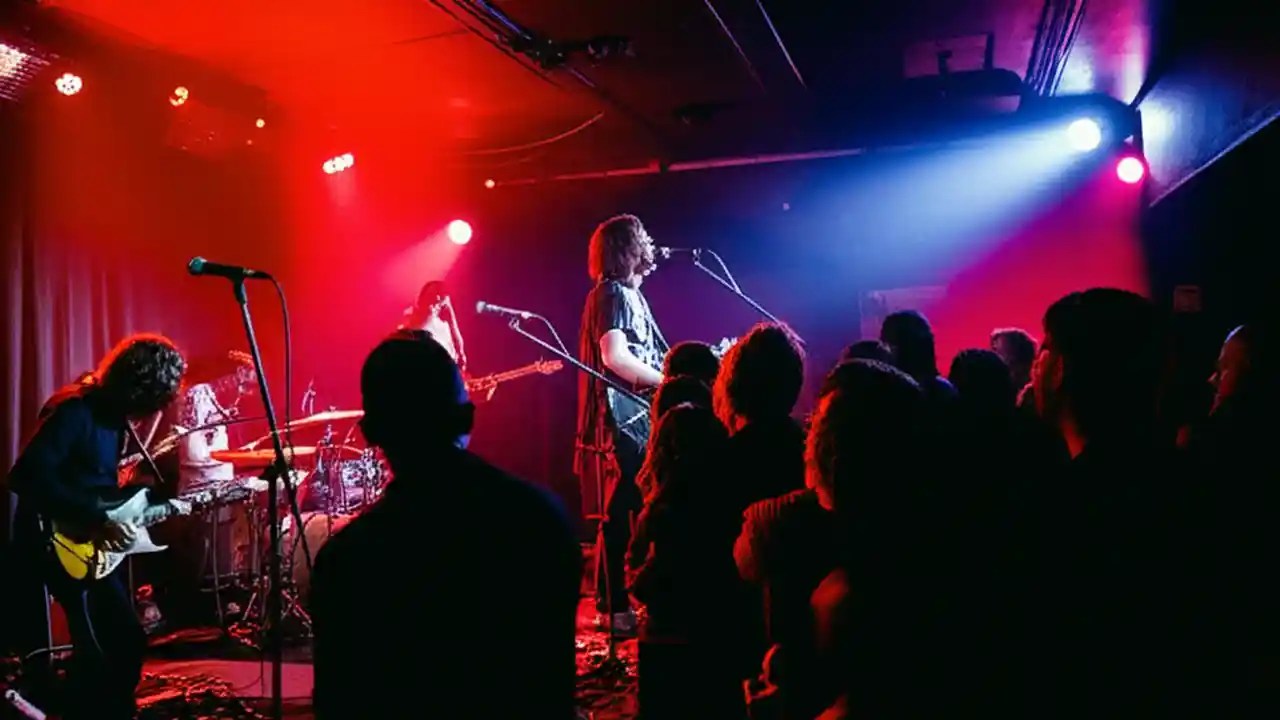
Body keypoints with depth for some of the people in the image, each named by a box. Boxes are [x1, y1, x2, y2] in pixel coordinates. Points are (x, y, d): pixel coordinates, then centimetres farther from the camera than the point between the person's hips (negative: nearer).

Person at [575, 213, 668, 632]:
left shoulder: (631, 294, 19)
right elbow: (615, 357, -22)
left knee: (626, 510, 14)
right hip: (624, 418, -10)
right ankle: (618, 608, -1)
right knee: (627, 512, -7)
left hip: (638, 416, 10)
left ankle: (613, 601, 23)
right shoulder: (612, 293, -10)